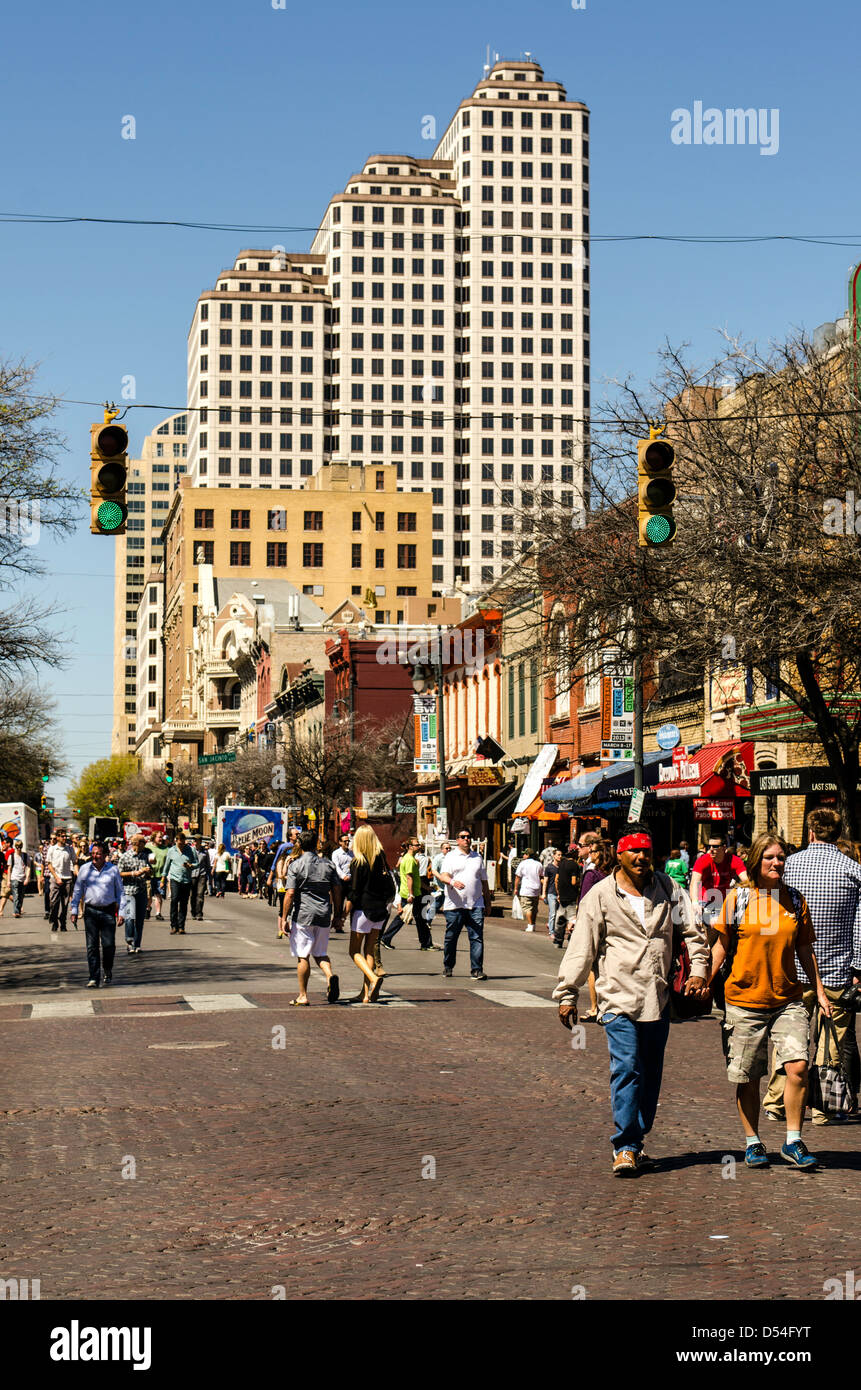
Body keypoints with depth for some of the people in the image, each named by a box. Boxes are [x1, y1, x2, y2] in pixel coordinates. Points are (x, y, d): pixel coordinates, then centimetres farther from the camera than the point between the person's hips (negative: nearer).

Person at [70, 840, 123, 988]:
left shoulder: (113, 869, 4)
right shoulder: (85, 869, 4)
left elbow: (120, 892, 9)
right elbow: (77, 891, 10)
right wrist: (74, 911, 5)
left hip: (108, 911, 0)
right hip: (91, 911, 0)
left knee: (109, 945, -1)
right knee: (92, 946, -3)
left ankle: (107, 972, 24)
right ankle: (94, 978, 0)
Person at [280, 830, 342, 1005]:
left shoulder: (296, 865, -6)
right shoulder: (328, 864, 7)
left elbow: (290, 894, -12)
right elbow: (337, 891, 8)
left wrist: (284, 918, -7)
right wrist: (337, 915, 16)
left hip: (303, 915, -4)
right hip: (323, 916, 4)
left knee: (303, 956, 3)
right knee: (321, 953, 17)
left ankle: (303, 995, 6)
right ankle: (330, 975, -11)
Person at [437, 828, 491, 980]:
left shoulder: (478, 858, 18)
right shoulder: (450, 857, 6)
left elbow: (484, 881, 23)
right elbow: (443, 875, -9)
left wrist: (488, 901, 21)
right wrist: (452, 882, -30)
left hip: (475, 905, 2)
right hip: (454, 905, -2)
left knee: (477, 938, -7)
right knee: (451, 938, 6)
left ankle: (476, 970, -9)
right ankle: (448, 968, 21)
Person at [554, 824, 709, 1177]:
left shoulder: (666, 889, 9)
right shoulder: (600, 896, -1)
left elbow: (692, 929, 15)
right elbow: (580, 948, 0)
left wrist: (699, 968, 1)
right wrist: (567, 994, -2)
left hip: (659, 999, 4)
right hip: (619, 998, -4)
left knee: (650, 1075, 10)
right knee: (626, 1070, -12)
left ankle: (635, 1141, 21)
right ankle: (624, 1148, -9)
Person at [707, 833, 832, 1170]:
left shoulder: (795, 901, 7)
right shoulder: (737, 898, -1)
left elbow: (804, 949, 15)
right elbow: (722, 945, 6)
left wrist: (819, 990, 14)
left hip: (787, 999, 2)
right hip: (744, 999, -1)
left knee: (798, 1066, -13)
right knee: (747, 1077, 5)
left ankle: (793, 1141, 0)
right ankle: (752, 1143, 22)